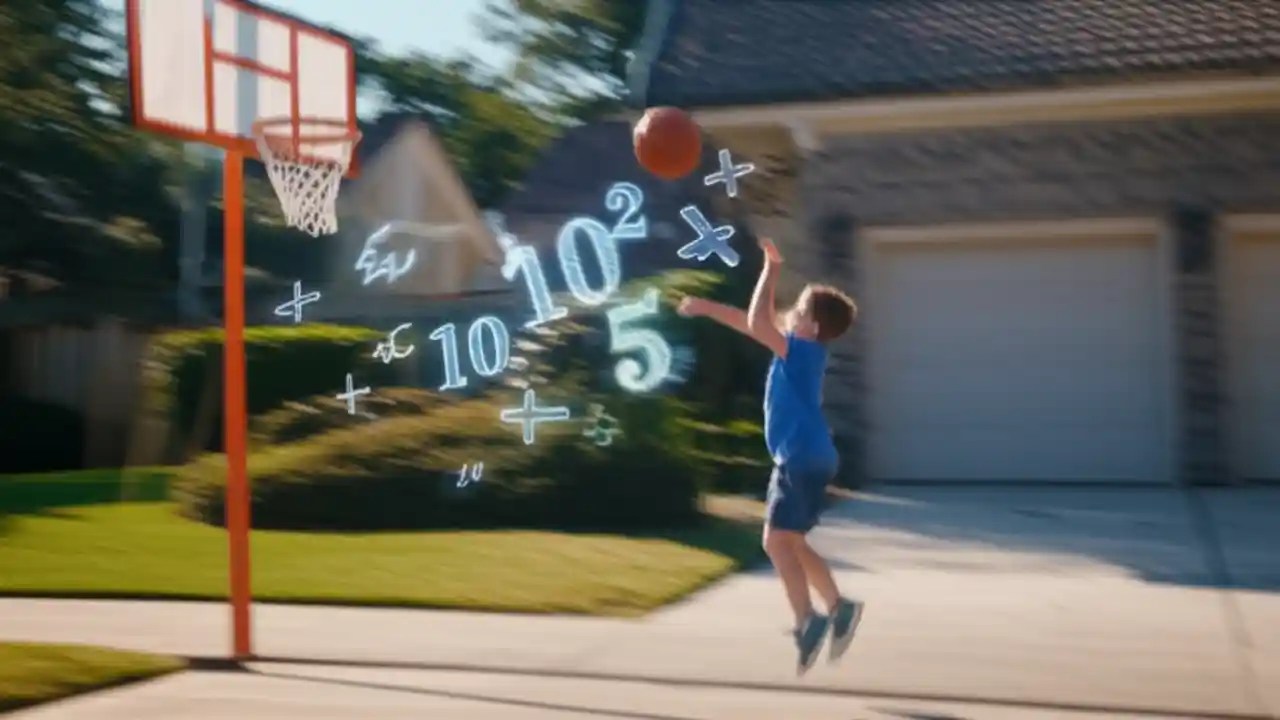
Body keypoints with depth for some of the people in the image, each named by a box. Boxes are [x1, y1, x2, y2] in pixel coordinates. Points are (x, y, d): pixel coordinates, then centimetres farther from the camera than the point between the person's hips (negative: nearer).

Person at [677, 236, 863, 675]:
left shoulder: (803, 349, -16)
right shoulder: (799, 345, 10)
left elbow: (756, 323, -26)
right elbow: (759, 323, 22)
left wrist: (771, 271, -18)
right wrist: (706, 308, 23)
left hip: (805, 461, -10)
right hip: (799, 460, 10)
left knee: (777, 541, -11)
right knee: (790, 543, 14)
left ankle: (807, 623, -10)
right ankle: (838, 608, 17)